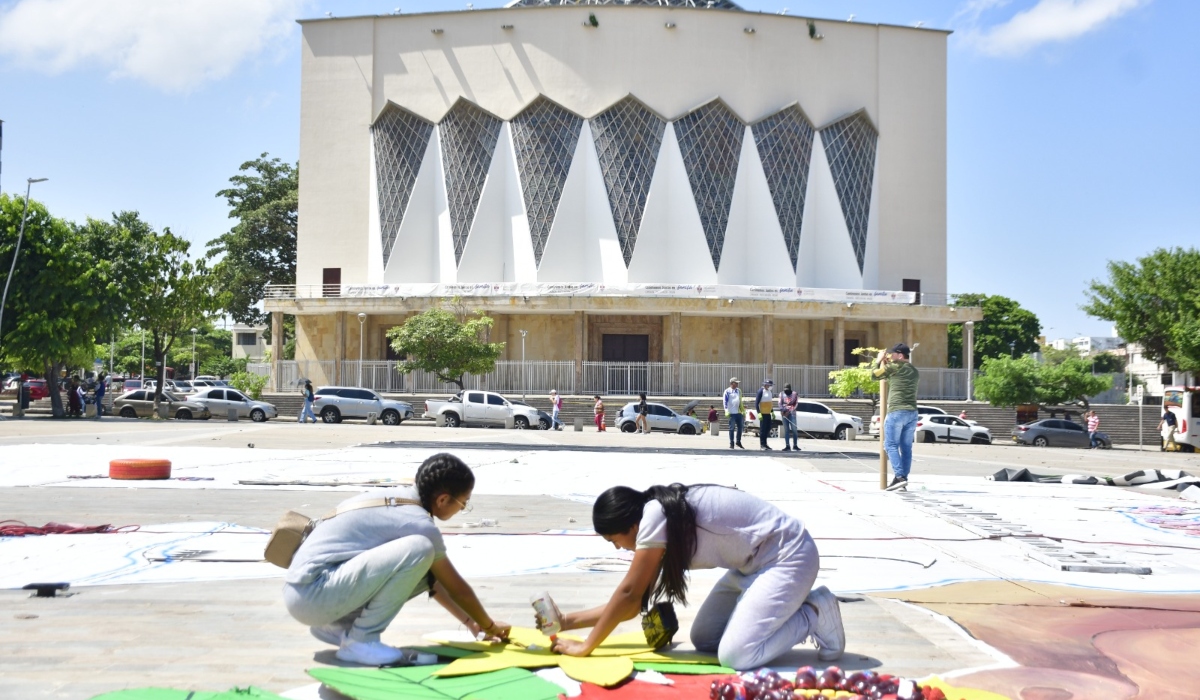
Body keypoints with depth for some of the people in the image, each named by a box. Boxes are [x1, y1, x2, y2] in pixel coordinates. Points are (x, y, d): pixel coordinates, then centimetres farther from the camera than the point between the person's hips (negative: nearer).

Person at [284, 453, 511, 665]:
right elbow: (456, 588, -1)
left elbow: (432, 579, 23)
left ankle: (334, 626, 15)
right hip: (312, 593, -9)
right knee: (418, 550, -23)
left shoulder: (397, 497, 12)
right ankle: (359, 640, -12)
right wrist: (489, 625, 15)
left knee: (423, 573, 10)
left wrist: (469, 621, 26)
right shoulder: (418, 522, -14)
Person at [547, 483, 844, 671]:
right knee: (703, 639, 9)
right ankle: (795, 604, 15)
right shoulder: (664, 520, 6)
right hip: (755, 561, 10)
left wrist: (586, 646, -9)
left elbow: (629, 593, -17)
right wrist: (567, 621, 10)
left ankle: (814, 615, 1)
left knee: (735, 656, -19)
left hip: (788, 555, -10)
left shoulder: (655, 515, -21)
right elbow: (632, 602, 11)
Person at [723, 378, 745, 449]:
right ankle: (731, 443, 5)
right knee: (732, 428, -2)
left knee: (740, 427, 8)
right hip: (731, 413, -6)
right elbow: (725, 402, -7)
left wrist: (743, 410, 20)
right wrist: (726, 411, -15)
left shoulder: (739, 391, 14)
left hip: (739, 412, 6)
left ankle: (738, 442, 22)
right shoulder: (727, 391, -4)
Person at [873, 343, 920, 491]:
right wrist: (887, 363, 27)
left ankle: (899, 477, -15)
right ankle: (904, 479, 7)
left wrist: (879, 361, 19)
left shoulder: (895, 367, -7)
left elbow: (875, 373, 3)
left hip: (896, 412, -7)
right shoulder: (915, 372, 16)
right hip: (912, 413, 7)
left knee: (891, 445, -4)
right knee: (906, 448, 8)